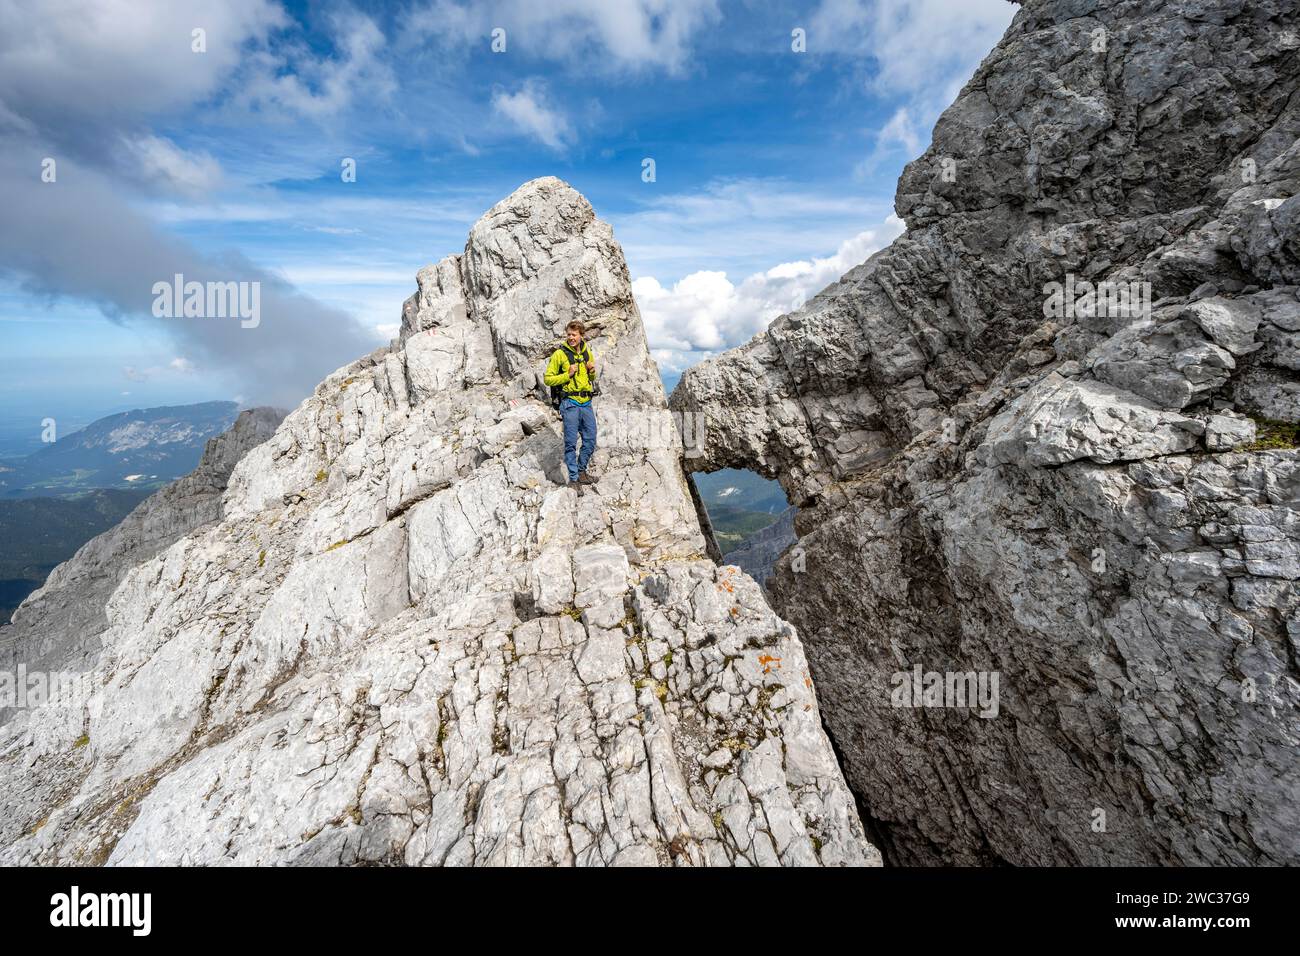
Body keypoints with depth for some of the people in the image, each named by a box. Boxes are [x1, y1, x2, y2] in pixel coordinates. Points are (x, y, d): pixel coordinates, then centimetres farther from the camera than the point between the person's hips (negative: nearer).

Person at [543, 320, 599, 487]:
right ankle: (573, 478, 6)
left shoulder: (587, 352, 11)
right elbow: (547, 379, -4)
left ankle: (581, 471, 27)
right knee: (571, 442, -2)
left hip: (587, 403, 5)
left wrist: (592, 371, 1)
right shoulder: (560, 354, -5)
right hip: (570, 403, -5)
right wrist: (567, 375, -15)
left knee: (590, 441, 9)